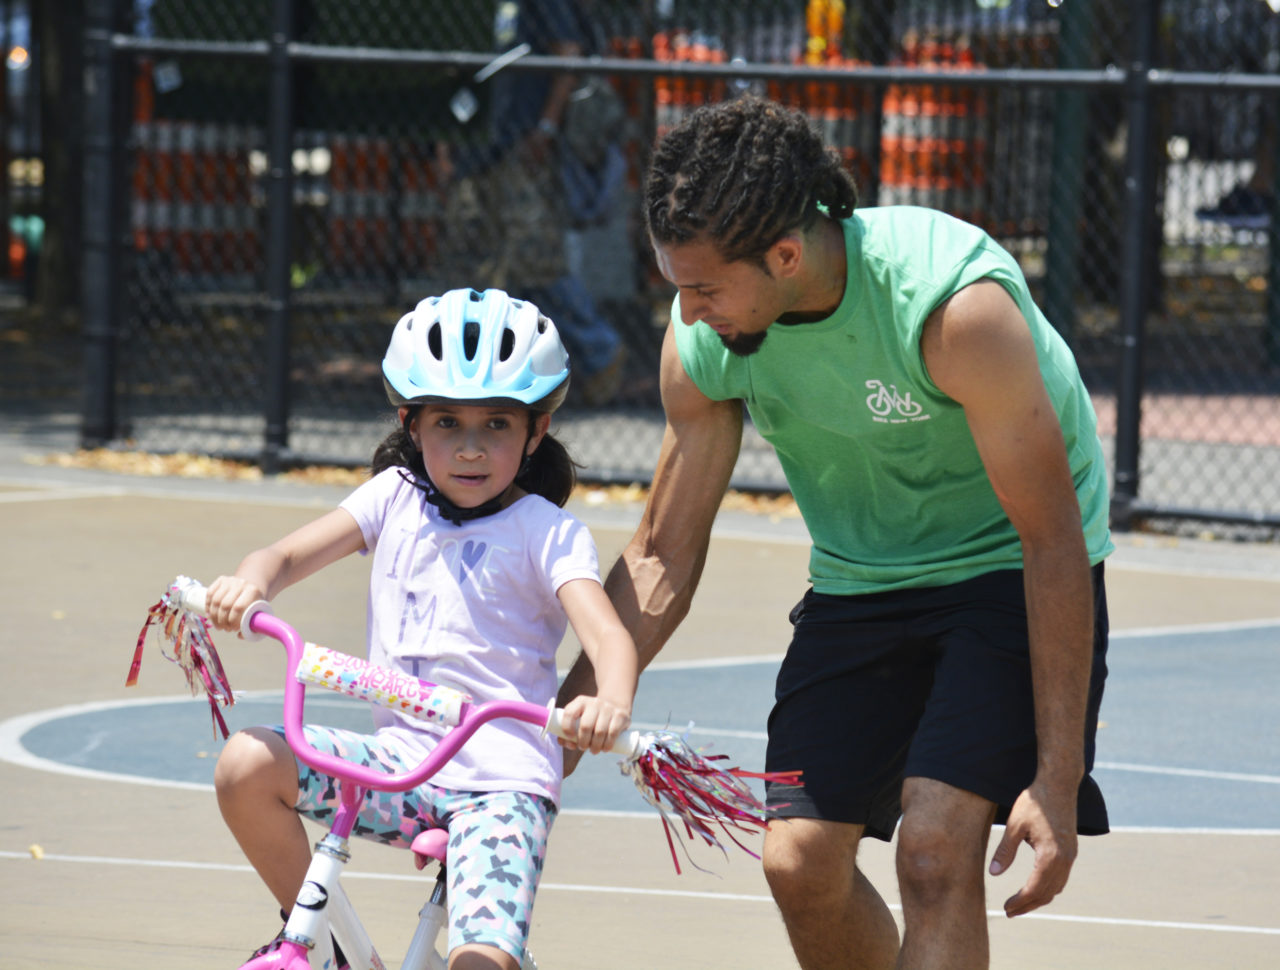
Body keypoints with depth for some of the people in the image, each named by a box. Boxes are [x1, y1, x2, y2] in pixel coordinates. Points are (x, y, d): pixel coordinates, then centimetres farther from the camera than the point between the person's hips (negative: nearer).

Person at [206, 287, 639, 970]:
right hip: (398, 756, 5)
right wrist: (248, 581, -25)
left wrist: (611, 703, -42)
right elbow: (289, 555, 1)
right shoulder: (397, 496, 10)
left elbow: (608, 634, -18)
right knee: (247, 766, -16)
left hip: (501, 780, -5)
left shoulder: (548, 533, -4)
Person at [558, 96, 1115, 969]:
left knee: (935, 854, -22)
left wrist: (1058, 780, -26)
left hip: (1007, 571, -5)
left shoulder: (956, 304, -32)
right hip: (858, 584, 5)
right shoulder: (703, 340, -15)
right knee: (800, 861, -6)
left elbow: (1054, 542, -25)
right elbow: (663, 559, -1)